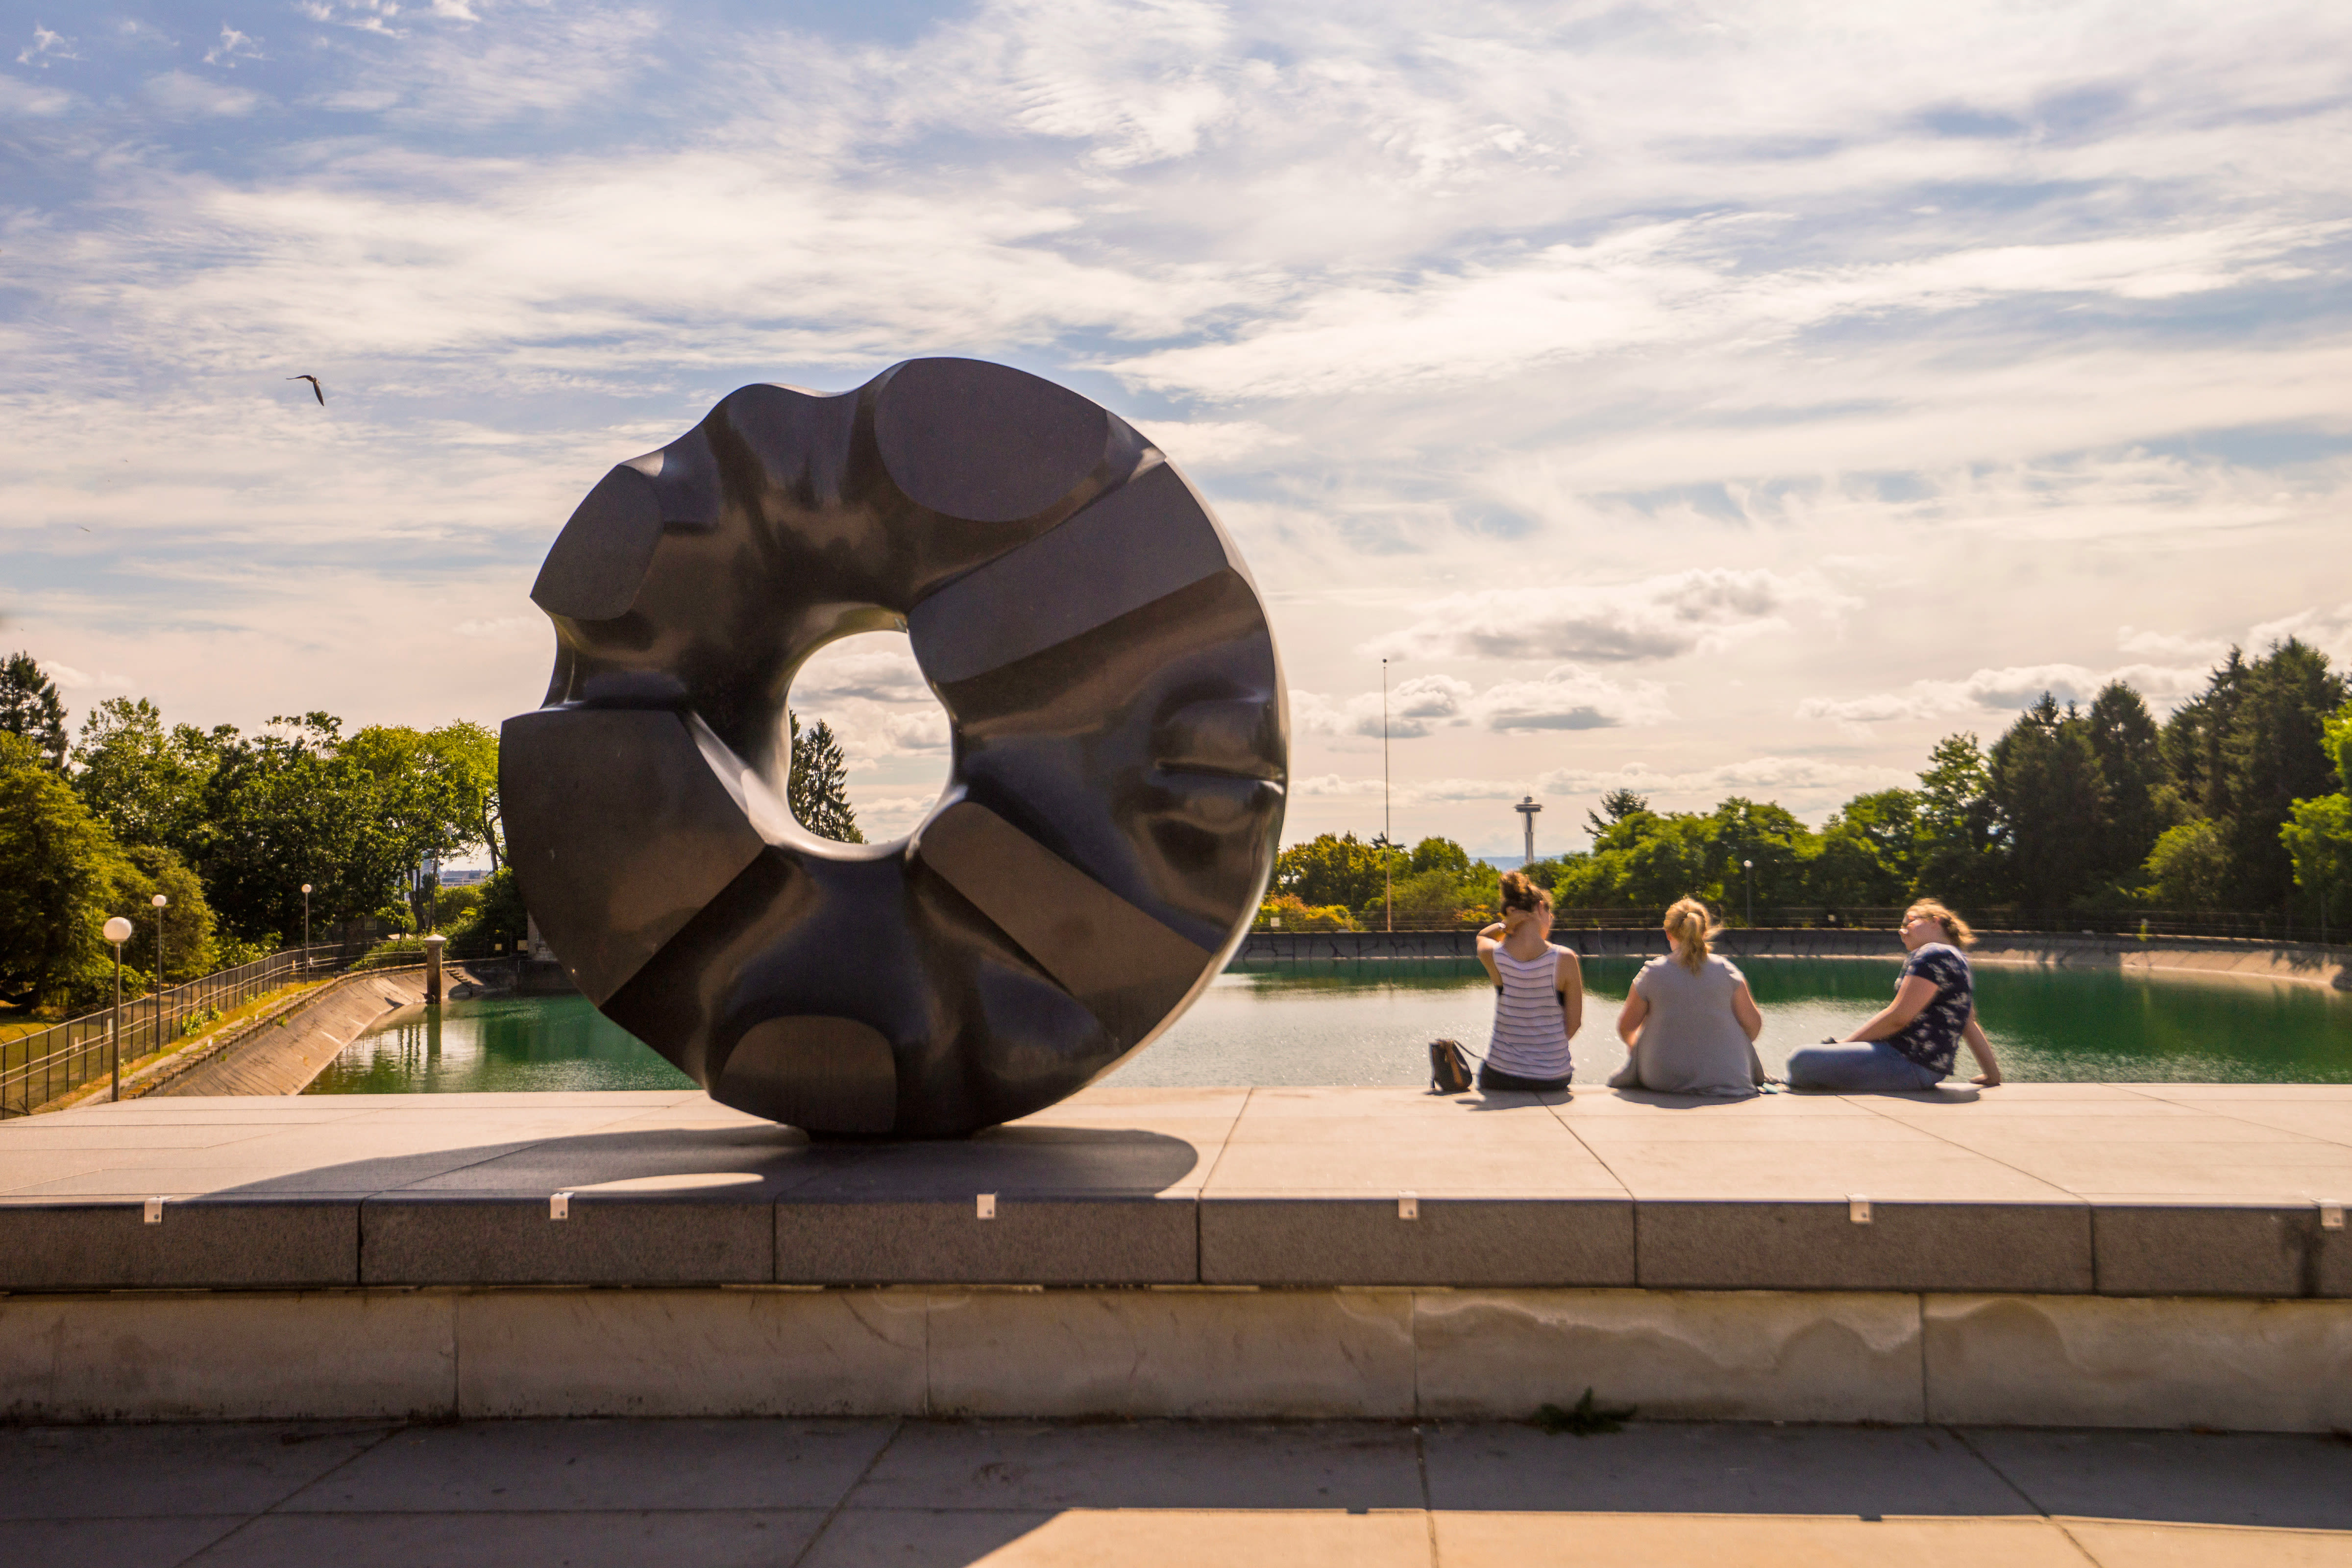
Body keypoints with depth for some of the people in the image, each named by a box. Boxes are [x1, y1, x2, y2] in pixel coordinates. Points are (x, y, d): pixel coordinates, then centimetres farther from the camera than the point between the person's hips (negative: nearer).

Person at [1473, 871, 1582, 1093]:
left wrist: (1505, 925, -4)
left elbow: (1482, 937, 17)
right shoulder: (1565, 959, -13)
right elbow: (1574, 1023, -7)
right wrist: (1548, 1049, 10)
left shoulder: (1493, 956, -9)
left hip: (1500, 1077, 0)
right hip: (1552, 1080, 0)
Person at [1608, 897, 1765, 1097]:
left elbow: (1626, 1027, 3)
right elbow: (1753, 1024, 1)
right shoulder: (1726, 972, -3)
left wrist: (1634, 1045, 26)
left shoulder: (1652, 974, -5)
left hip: (1662, 1079, 0)